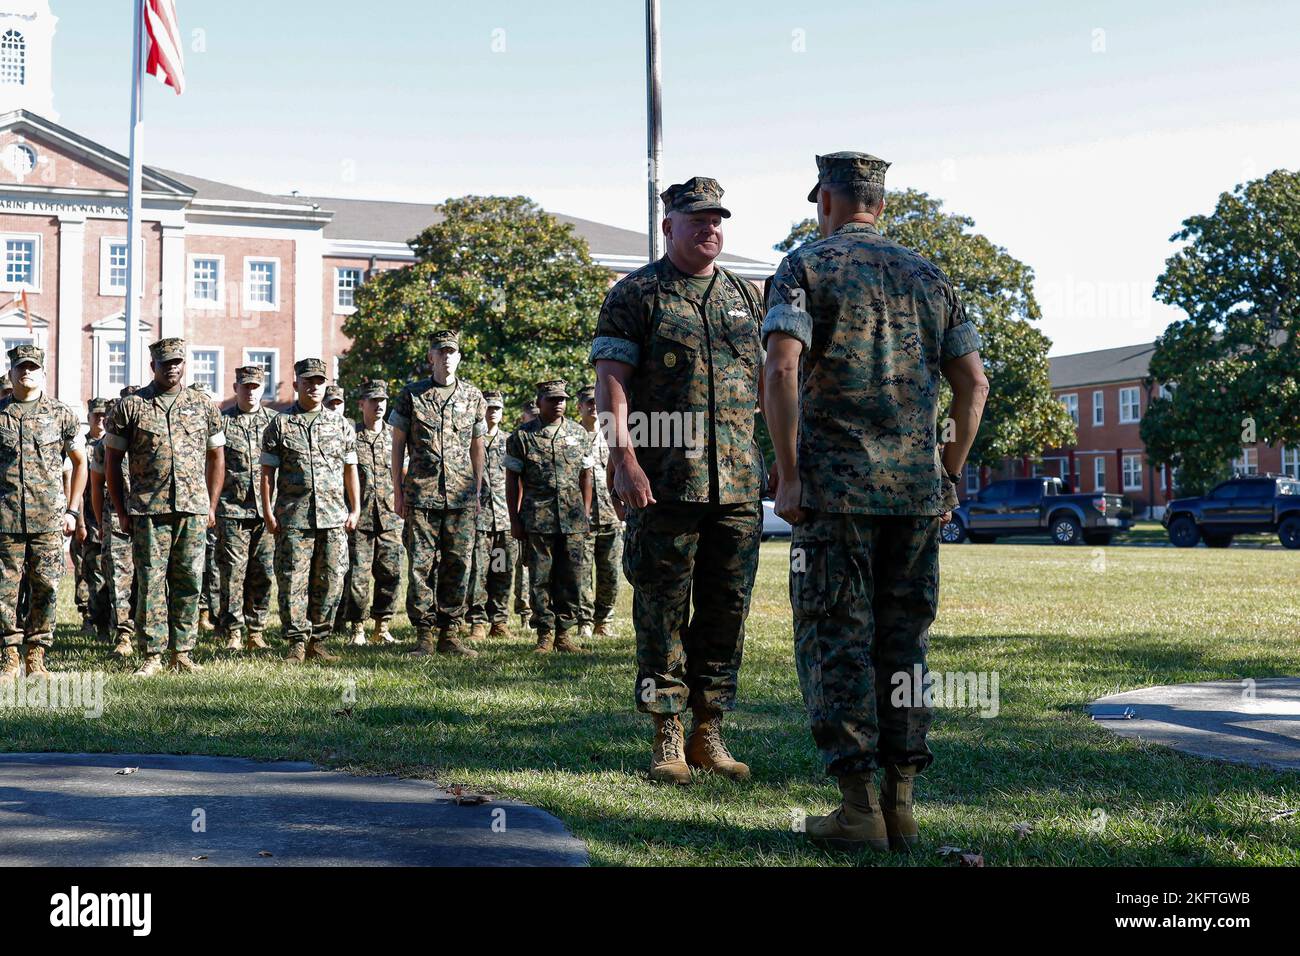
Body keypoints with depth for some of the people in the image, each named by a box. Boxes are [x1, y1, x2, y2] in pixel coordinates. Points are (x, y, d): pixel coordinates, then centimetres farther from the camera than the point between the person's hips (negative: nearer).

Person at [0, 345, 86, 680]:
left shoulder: (60, 414, 6)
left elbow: (80, 462, 13)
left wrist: (72, 511, 7)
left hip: (49, 520, 0)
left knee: (46, 588, 0)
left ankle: (35, 658, 10)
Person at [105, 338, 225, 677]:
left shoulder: (204, 405, 11)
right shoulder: (130, 406, 4)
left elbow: (216, 457, 16)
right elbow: (112, 460, 7)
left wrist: (212, 506, 10)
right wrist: (121, 511, 3)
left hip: (193, 510, 2)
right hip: (147, 510, -2)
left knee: (188, 582, 3)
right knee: (150, 582, -3)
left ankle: (182, 653, 11)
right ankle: (152, 655, 3)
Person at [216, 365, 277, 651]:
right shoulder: (221, 421, 5)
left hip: (267, 510, 2)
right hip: (232, 510, -2)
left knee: (263, 574, 4)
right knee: (232, 573, -3)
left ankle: (256, 633, 13)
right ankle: (233, 633, 2)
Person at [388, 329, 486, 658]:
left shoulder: (472, 396, 10)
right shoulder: (411, 395, 4)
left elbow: (477, 447, 15)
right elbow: (398, 443, 7)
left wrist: (477, 491, 11)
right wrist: (398, 490, 2)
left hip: (462, 496, 2)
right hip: (421, 494, -2)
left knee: (458, 565, 3)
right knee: (421, 565, -2)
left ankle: (451, 634, 10)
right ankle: (423, 635, 4)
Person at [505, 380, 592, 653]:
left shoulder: (579, 433, 11)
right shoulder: (522, 436, 3)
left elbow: (585, 475, 14)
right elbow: (513, 479, 4)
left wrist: (586, 514, 8)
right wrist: (514, 520, 0)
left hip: (573, 519, 2)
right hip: (537, 518, -2)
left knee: (572, 577, 2)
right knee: (540, 578, 0)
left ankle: (565, 632, 10)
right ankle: (545, 635, 7)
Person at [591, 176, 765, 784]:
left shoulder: (746, 297, 17)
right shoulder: (636, 295, 2)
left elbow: (771, 381, 21)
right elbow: (611, 380, -6)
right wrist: (623, 458, -16)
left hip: (738, 484, 5)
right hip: (664, 483, -4)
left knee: (727, 608, 7)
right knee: (662, 609, 0)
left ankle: (709, 732, 17)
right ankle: (667, 736, 9)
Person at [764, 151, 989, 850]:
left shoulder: (806, 267, 1)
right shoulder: (928, 276, 15)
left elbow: (782, 369, -14)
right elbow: (973, 383, 9)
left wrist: (788, 477, -10)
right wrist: (949, 475, 15)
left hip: (834, 486, -4)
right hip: (918, 489, 4)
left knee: (837, 641, 1)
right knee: (903, 641, 10)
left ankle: (859, 808, -2)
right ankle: (900, 803, 10)